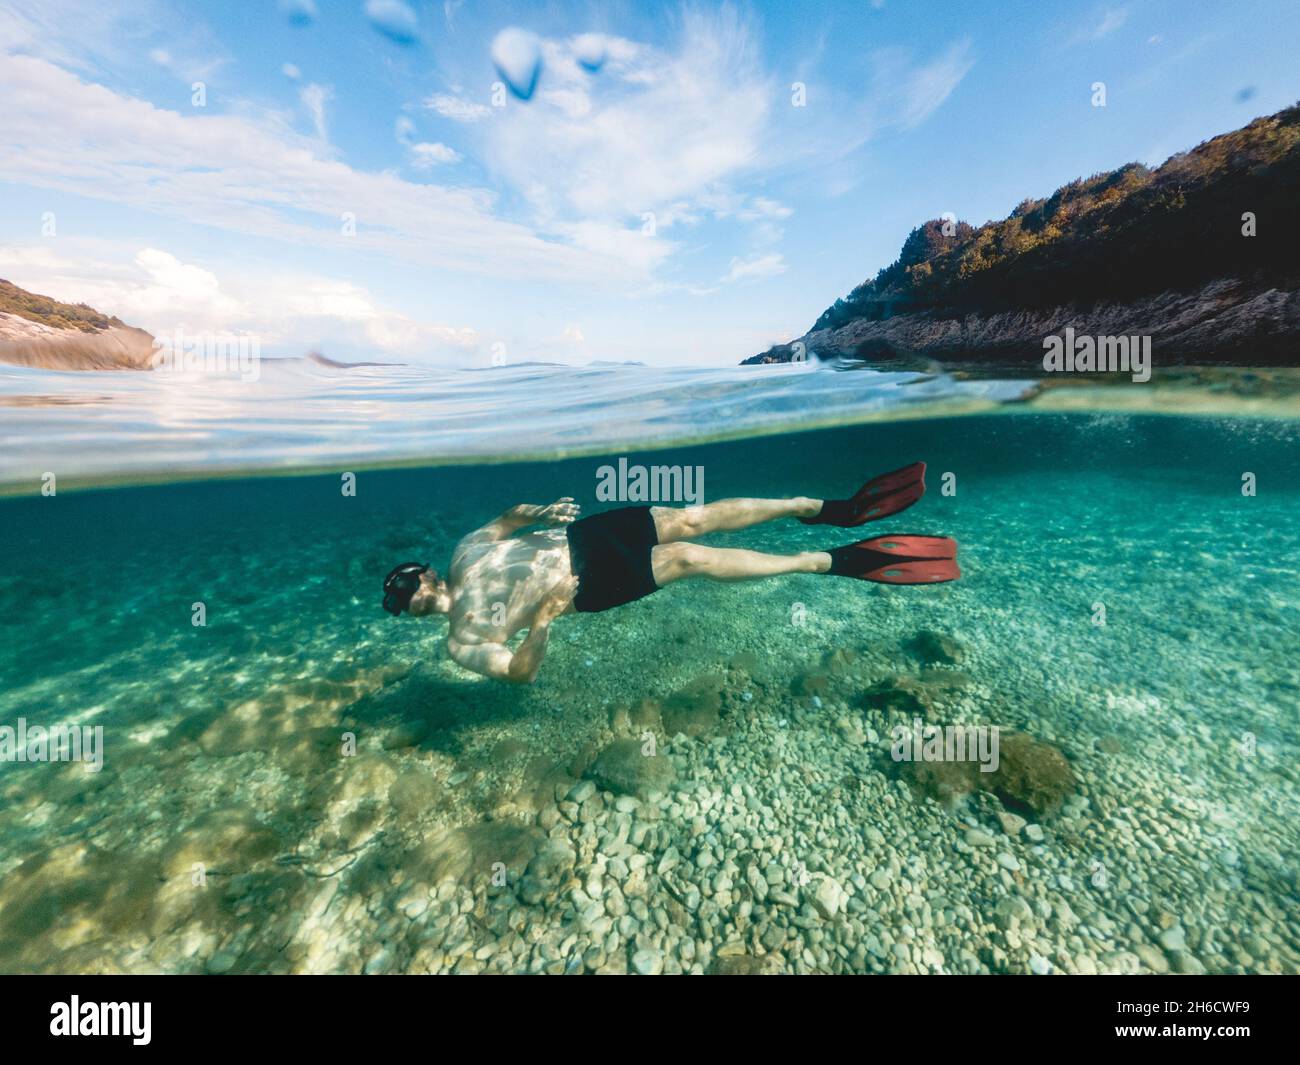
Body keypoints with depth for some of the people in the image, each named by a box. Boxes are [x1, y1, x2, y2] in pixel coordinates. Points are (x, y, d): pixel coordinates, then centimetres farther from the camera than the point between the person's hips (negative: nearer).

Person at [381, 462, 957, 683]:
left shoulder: (466, 551, 10)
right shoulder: (463, 643, -2)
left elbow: (510, 517, 21)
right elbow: (523, 671, -10)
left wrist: (542, 512, -1)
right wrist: (544, 618, -27)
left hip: (580, 537, 5)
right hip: (591, 587, -5)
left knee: (694, 519, -13)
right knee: (691, 559, -22)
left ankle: (835, 508, -7)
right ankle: (838, 561, -16)